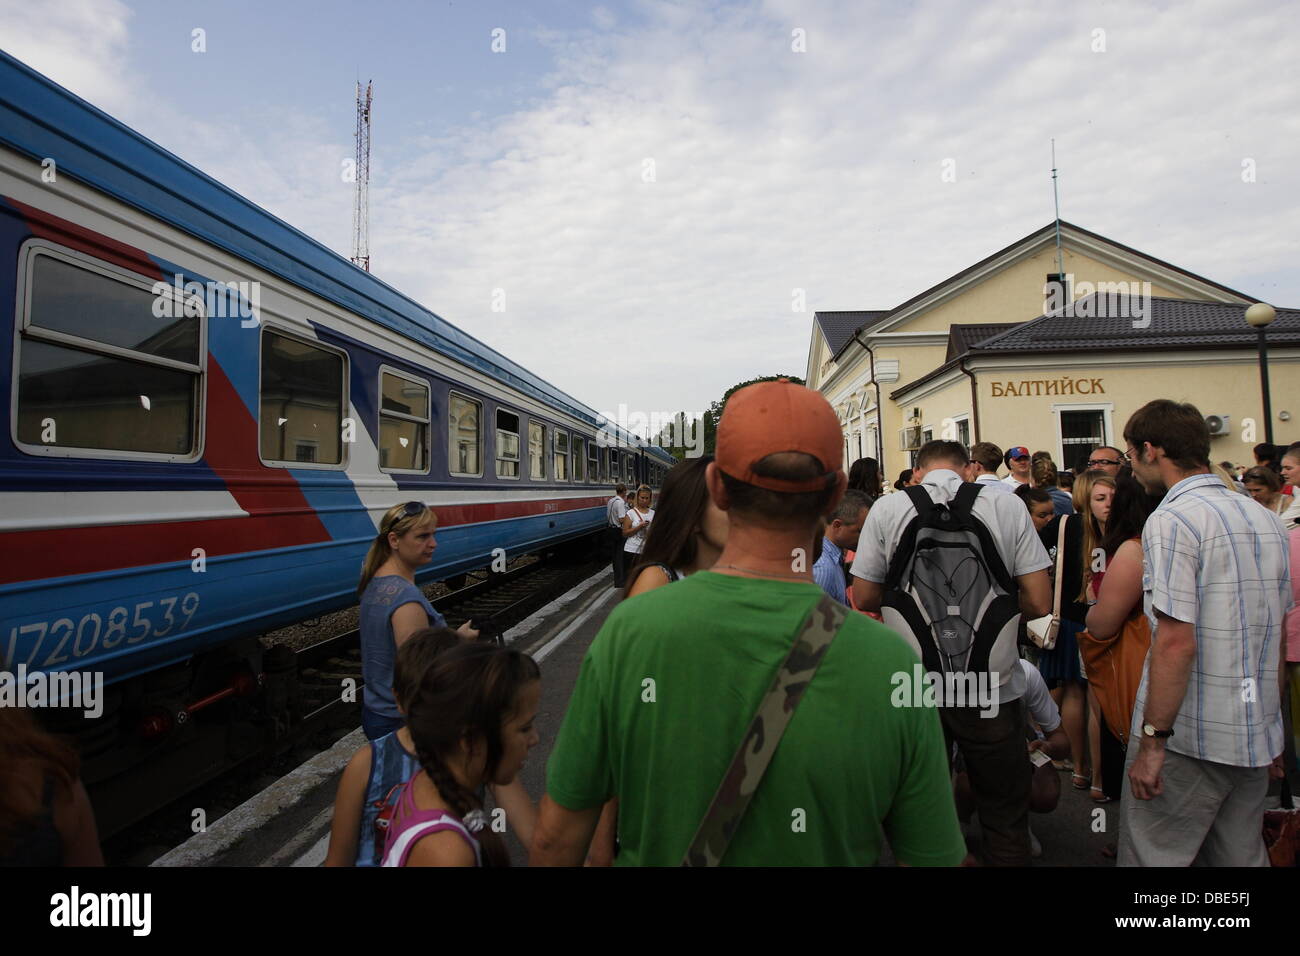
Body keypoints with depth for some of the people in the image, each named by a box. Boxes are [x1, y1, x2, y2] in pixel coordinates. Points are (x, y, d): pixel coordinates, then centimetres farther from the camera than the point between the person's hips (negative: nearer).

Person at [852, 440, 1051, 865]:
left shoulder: (885, 510, -5)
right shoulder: (1008, 506, -4)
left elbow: (864, 598, 0)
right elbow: (1039, 603, -4)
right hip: (992, 691, 0)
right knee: (1005, 819, 19)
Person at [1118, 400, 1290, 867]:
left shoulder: (1171, 519, -16)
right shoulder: (1266, 520, 10)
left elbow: (1176, 642, -22)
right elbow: (1276, 633, 16)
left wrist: (1153, 739, -17)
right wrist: (1270, 724, 23)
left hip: (1189, 739, -8)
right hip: (1256, 736, 8)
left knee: (1153, 856, 3)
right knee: (1241, 855, 20)